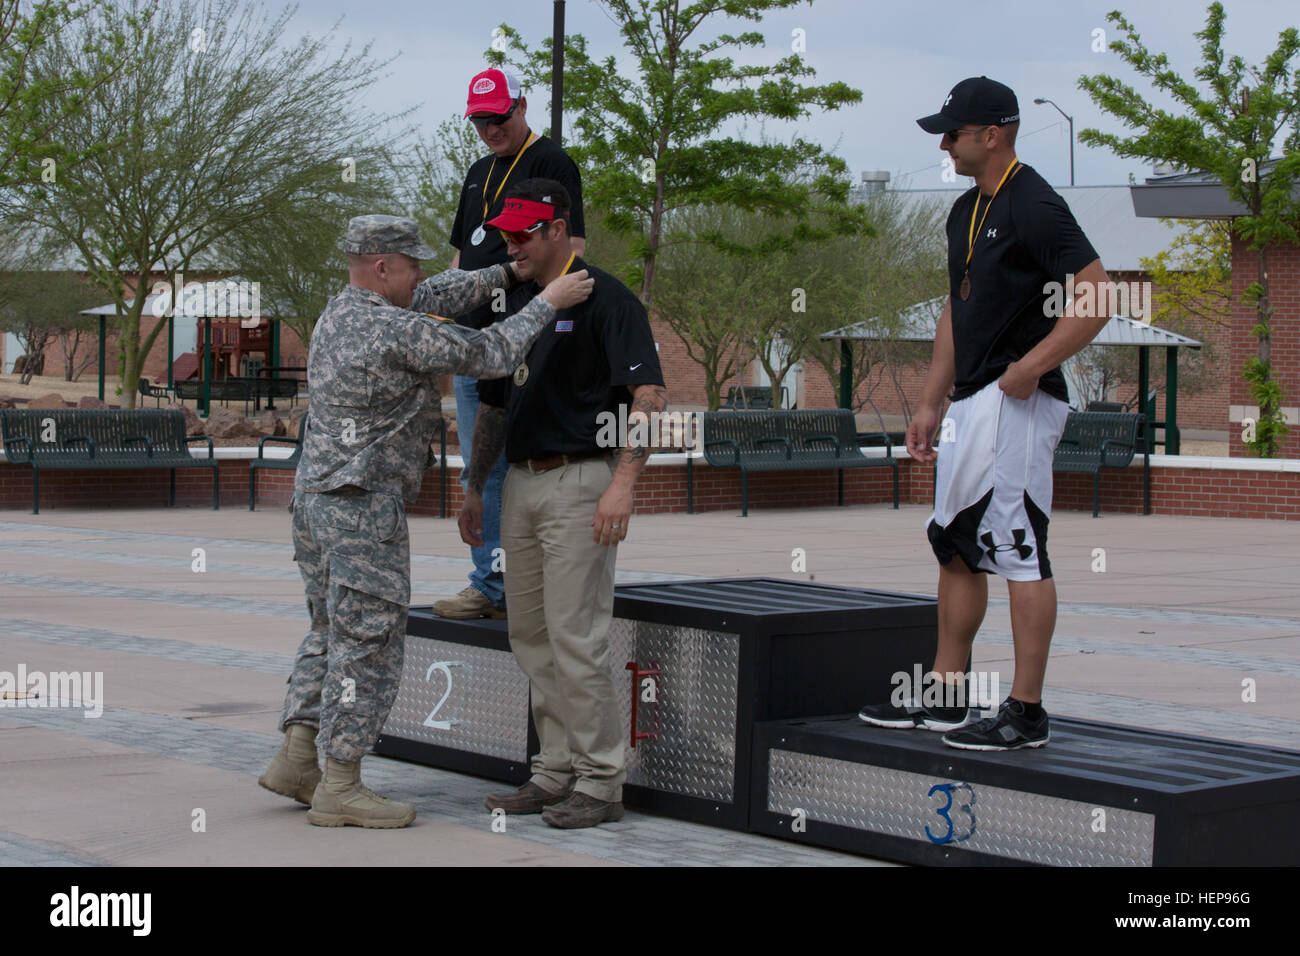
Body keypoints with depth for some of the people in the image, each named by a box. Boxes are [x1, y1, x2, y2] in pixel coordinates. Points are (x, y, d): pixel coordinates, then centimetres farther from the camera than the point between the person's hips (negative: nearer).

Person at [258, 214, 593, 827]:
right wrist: (547, 303, -1)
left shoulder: (339, 313, 11)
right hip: (363, 509, -10)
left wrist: (509, 273, 20)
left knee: (332, 634, 18)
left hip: (314, 497, 10)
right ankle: (340, 789, 0)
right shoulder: (395, 332, -18)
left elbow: (435, 299, 21)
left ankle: (295, 761, 16)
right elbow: (489, 355, -11)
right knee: (367, 645, -3)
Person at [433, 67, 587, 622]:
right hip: (473, 337, 9)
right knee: (480, 467, 10)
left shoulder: (551, 164, -5)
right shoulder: (480, 173, 21)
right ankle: (490, 585, 15)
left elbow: (570, 250, -13)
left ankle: (497, 587, -4)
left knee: (501, 466, -8)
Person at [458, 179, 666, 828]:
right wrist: (474, 488, 23)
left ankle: (600, 781, -1)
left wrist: (623, 482, -26)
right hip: (521, 483, 8)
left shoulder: (605, 300, -9)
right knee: (530, 635, 10)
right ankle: (557, 770, 19)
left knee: (575, 635, -9)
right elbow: (494, 406, 25)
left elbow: (650, 395, -18)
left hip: (579, 482, -8)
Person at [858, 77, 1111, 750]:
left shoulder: (1033, 206, -13)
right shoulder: (966, 210, 17)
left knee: (1019, 552, -8)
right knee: (956, 546, 14)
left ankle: (1025, 713, -5)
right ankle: (945, 695, 23)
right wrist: (930, 404, 20)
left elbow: (1096, 296, -20)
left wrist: (1031, 366, -23)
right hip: (971, 404, 10)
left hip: (1016, 403, -10)